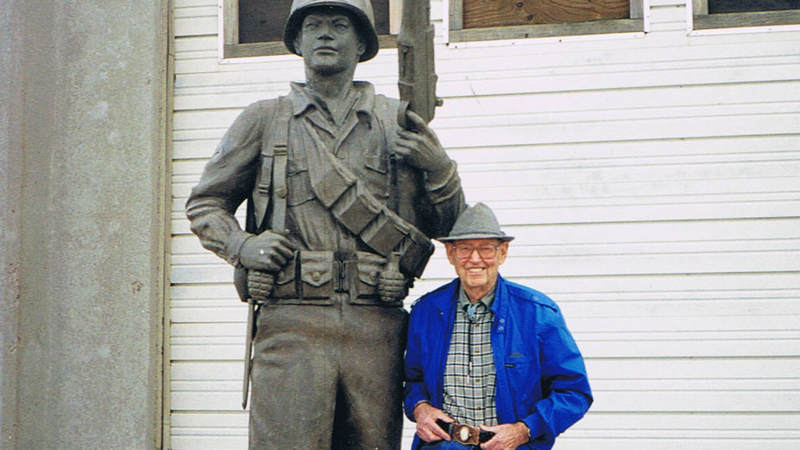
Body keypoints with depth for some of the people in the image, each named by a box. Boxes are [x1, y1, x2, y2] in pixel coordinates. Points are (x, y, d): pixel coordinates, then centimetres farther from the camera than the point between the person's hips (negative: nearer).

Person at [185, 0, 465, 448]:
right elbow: (205, 203, 18)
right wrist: (242, 246, -1)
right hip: (292, 323, -1)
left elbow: (446, 225, 15)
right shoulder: (265, 120, 12)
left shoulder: (399, 123, 14)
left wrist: (439, 166, -4)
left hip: (375, 327, 2)